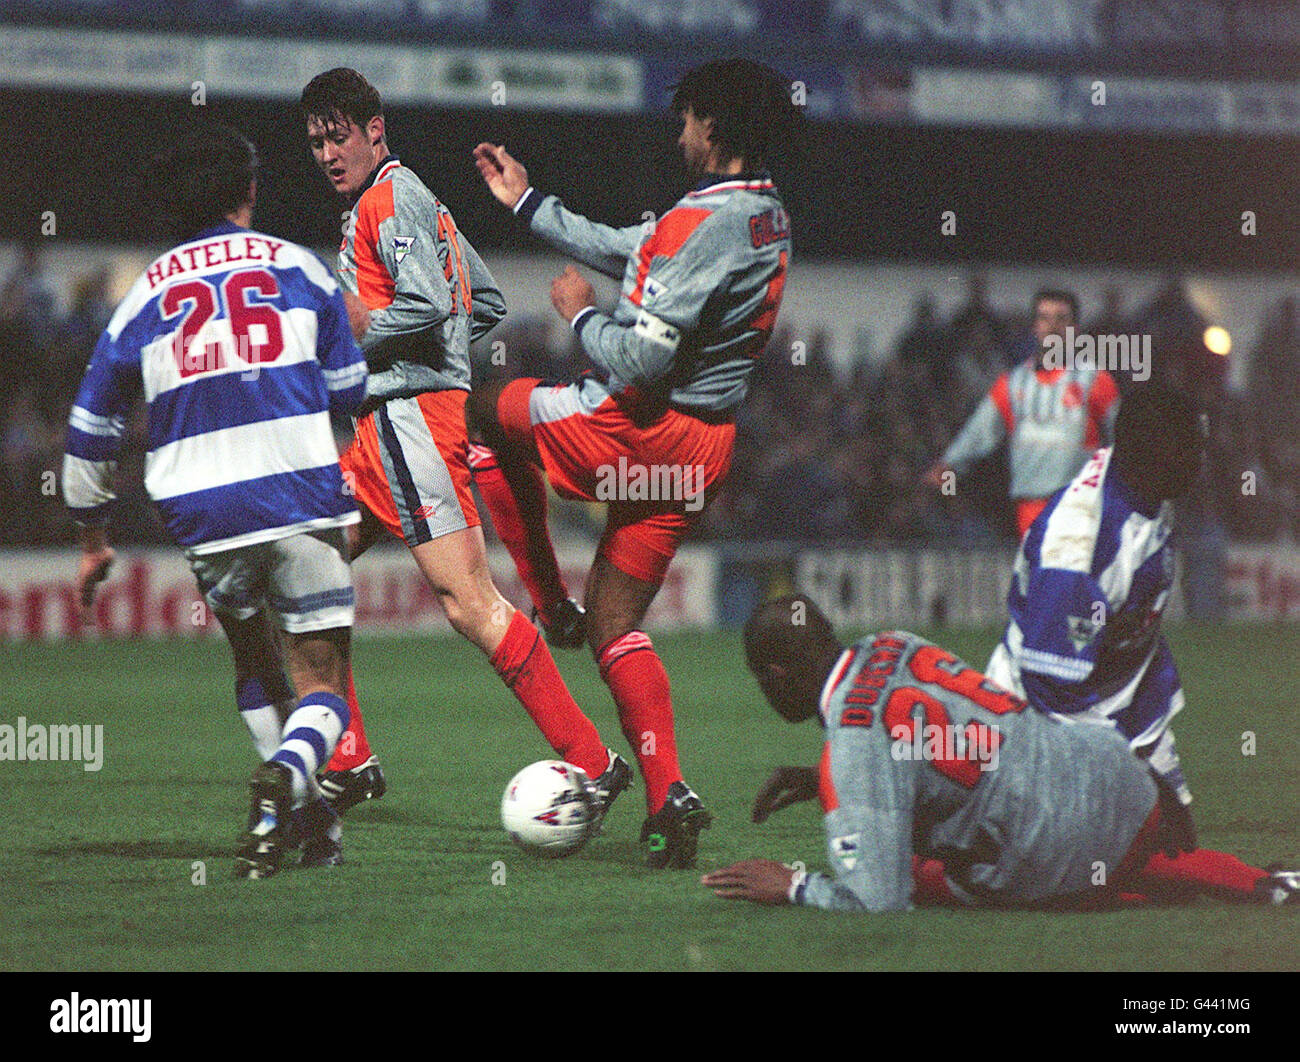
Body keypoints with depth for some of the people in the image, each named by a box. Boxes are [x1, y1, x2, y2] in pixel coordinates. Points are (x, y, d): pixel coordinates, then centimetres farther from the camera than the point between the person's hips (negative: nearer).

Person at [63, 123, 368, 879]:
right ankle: (288, 778, -28)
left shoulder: (145, 296, 13)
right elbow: (349, 390, 13)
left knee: (255, 658, 25)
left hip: (201, 510, 2)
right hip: (302, 496, -2)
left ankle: (303, 815, 18)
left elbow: (91, 433, 17)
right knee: (321, 681, 2)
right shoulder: (295, 267, 8)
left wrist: (94, 540, 28)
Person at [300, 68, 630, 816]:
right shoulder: (415, 197, 21)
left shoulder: (390, 199, -9)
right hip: (384, 424, 11)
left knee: (469, 601, -14)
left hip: (411, 415, -11)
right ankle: (349, 764, 10)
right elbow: (488, 301, 26)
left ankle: (594, 763, -13)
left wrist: (352, 335, -8)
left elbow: (428, 306, -22)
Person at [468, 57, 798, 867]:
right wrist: (527, 204, 30)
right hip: (706, 447, 8)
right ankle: (668, 796, -1)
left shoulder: (705, 223, -21)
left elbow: (643, 358, -24)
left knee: (487, 413, 16)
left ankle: (553, 607, 17)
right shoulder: (768, 218, 10)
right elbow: (630, 253, 23)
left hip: (642, 430, -8)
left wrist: (580, 314, -4)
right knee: (617, 624, 12)